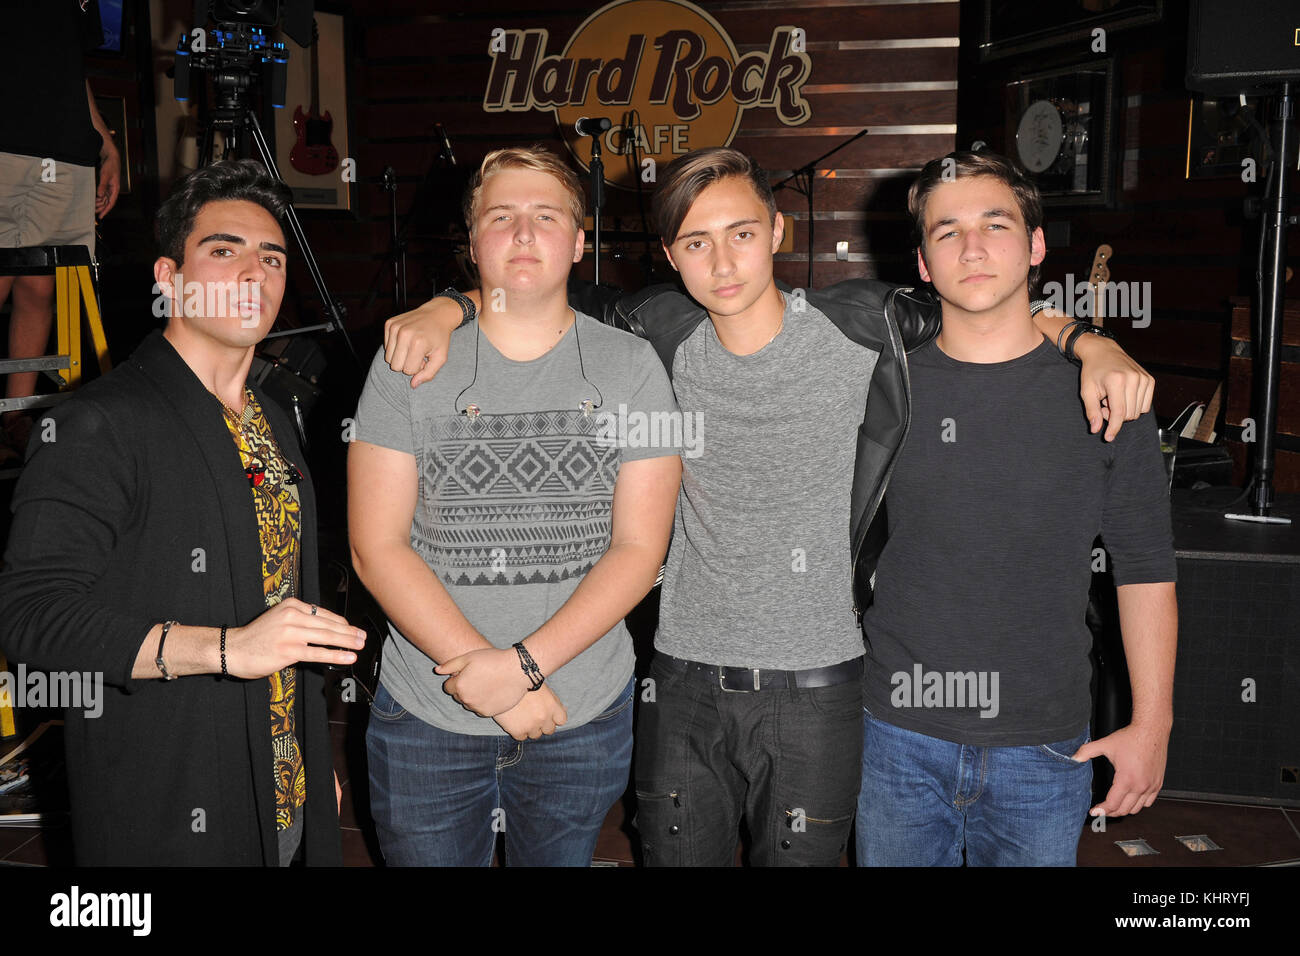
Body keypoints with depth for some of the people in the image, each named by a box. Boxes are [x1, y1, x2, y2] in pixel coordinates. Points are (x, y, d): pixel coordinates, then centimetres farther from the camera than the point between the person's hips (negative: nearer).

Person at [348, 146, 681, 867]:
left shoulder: (630, 367, -3)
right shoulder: (406, 364, -4)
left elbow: (639, 548, -7)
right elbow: (377, 548, -8)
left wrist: (522, 664, -17)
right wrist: (481, 673, -17)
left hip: (584, 719, 1)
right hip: (425, 719, 0)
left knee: (558, 859, 20)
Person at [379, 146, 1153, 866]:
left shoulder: (865, 328, -8)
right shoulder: (664, 335, -2)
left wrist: (1097, 347, -13)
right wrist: (445, 308, -7)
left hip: (815, 687, -2)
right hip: (686, 680, 2)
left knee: (798, 857, 13)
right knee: (677, 854, 17)